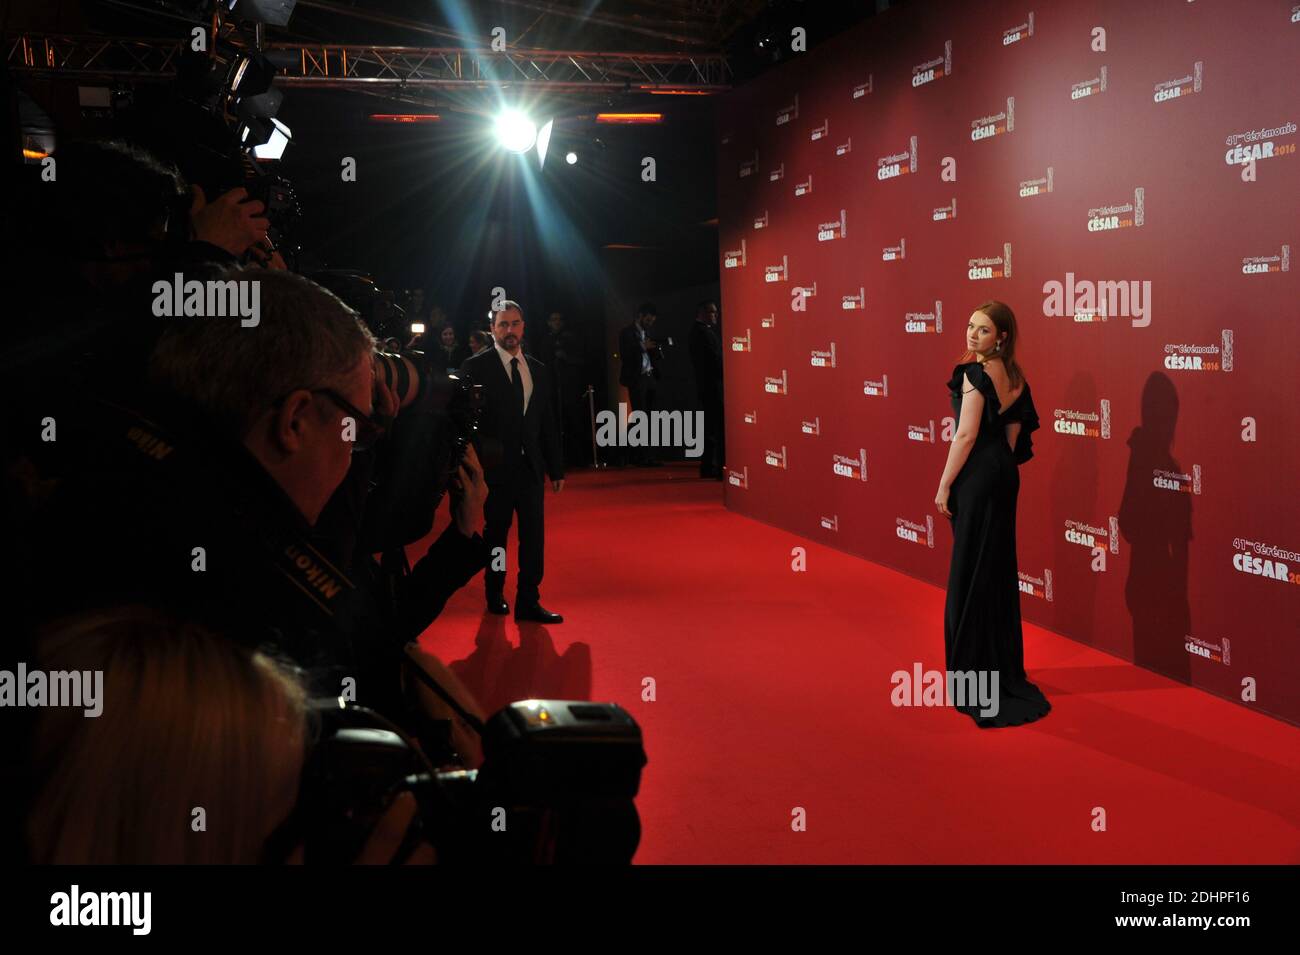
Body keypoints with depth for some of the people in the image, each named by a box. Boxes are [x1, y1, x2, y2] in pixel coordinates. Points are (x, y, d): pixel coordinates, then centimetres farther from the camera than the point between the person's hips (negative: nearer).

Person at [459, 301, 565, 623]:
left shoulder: (538, 370, 9)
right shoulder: (476, 367, -5)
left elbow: (548, 423, 11)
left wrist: (556, 468, 9)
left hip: (531, 465, 4)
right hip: (496, 466, -3)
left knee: (534, 532, 0)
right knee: (496, 533, 10)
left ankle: (528, 601, 7)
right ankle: (495, 594, 28)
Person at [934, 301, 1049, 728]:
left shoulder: (975, 374, -15)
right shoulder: (1014, 377, 10)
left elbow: (966, 434, -18)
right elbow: (1013, 435, 13)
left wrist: (944, 485, -13)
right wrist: (1001, 464, 19)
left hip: (978, 478, -9)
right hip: (1005, 475, 9)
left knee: (971, 572, -1)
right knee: (998, 570, 15)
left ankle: (975, 669, 6)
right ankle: (1003, 667, 24)